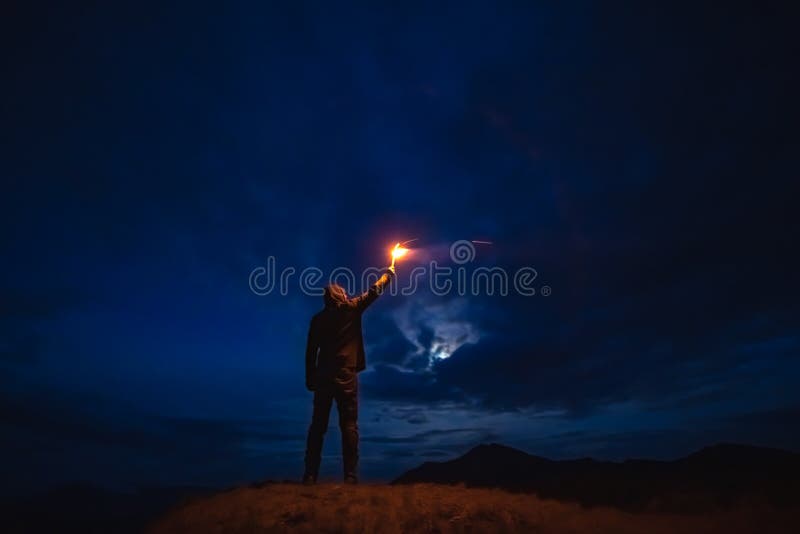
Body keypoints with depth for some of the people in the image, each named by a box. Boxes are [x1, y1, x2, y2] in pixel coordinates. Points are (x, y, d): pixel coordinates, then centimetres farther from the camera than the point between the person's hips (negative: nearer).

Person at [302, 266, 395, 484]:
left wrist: (310, 379, 13)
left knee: (318, 425, 7)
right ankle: (350, 475, -4)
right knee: (349, 425, -1)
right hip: (346, 375, -3)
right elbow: (374, 292, 14)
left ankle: (310, 474, 6)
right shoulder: (351, 309, 1)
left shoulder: (318, 318, 8)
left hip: (323, 376, 3)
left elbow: (311, 352, 6)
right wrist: (388, 274, 30)